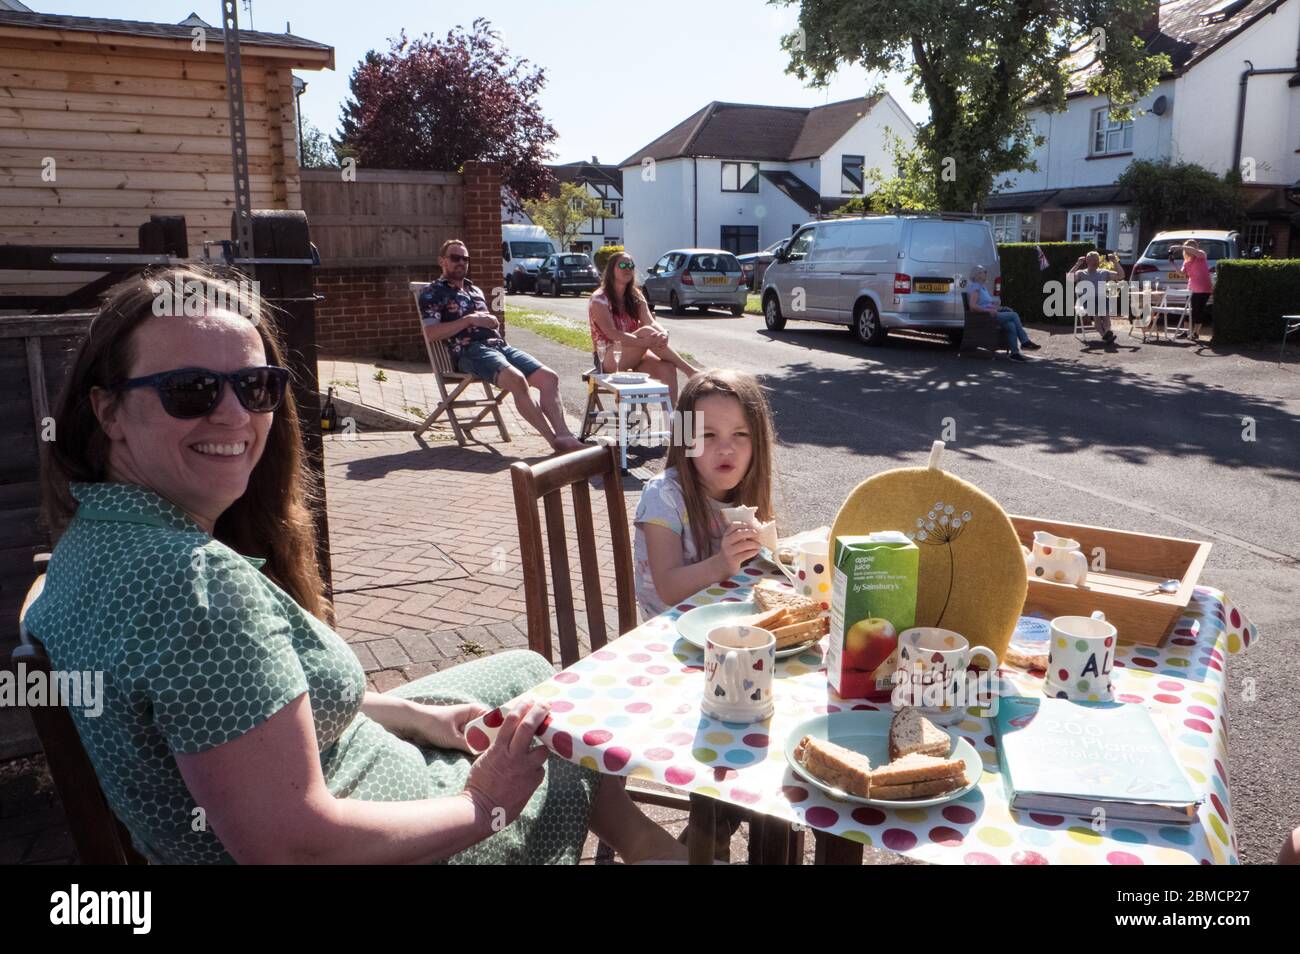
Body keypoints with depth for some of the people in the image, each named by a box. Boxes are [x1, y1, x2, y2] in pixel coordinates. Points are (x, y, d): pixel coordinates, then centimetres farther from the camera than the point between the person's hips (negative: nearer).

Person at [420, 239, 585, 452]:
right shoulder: (433, 293, 7)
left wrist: (491, 321, 6)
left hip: (500, 345, 8)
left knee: (549, 378, -11)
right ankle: (555, 441, -33)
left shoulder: (475, 290, 29)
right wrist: (469, 319, -9)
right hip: (470, 352, -8)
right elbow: (431, 334, -7)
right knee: (517, 380, -34)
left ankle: (564, 434, -21)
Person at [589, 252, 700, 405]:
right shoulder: (599, 299, -8)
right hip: (611, 362, -5)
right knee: (646, 332, -31)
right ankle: (690, 370, -23)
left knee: (667, 368, -27)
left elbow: (651, 322, -5)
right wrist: (646, 342, -34)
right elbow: (612, 334, -21)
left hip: (634, 357, 6)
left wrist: (663, 333, -30)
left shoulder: (636, 297, 11)